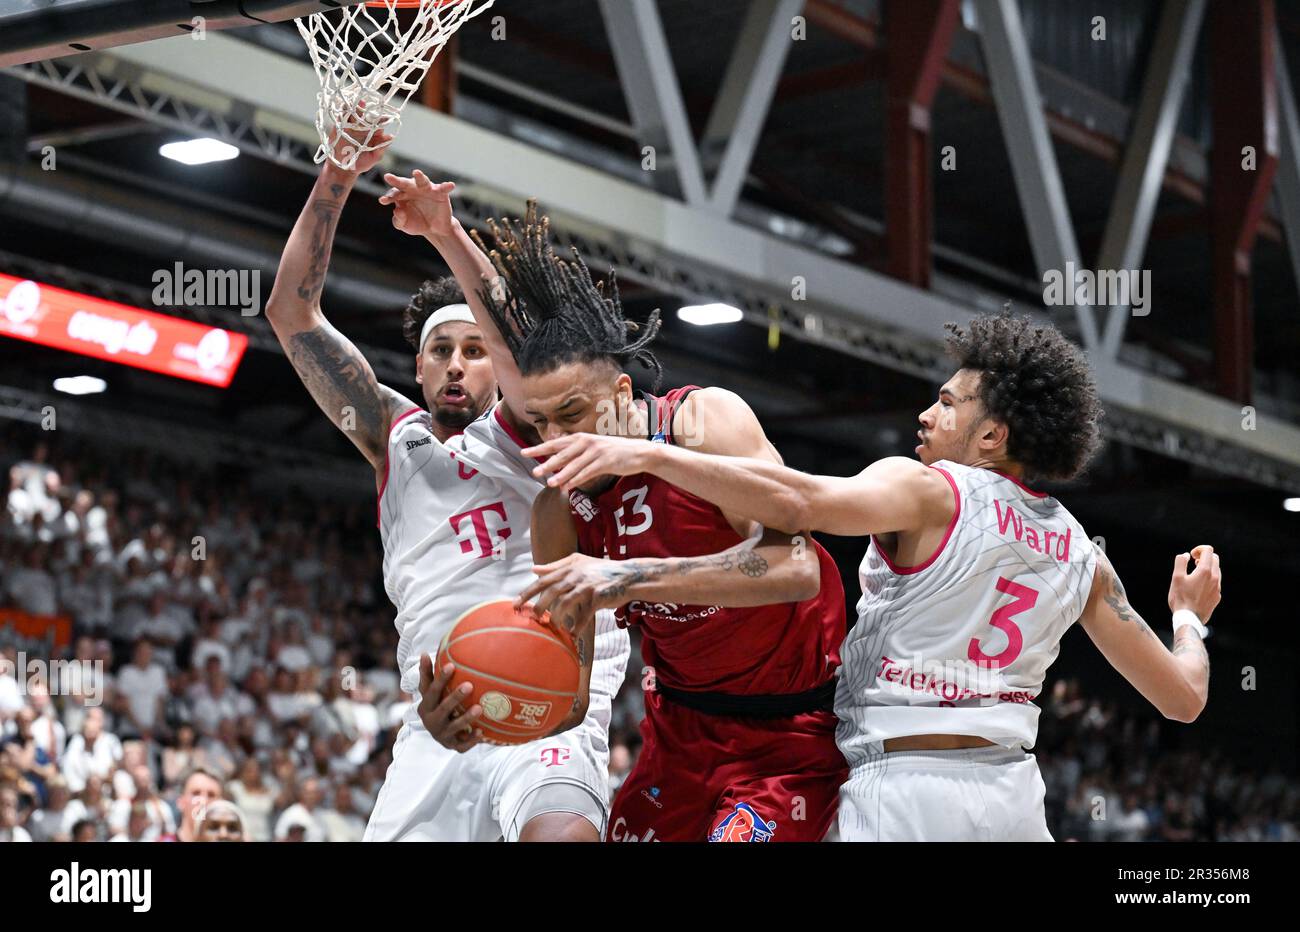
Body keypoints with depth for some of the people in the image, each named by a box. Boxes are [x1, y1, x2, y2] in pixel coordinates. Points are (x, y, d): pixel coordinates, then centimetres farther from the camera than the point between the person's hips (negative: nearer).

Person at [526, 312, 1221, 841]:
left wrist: (645, 454, -28)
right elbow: (1183, 697, 13)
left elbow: (801, 502, -25)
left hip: (905, 790, -6)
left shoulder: (926, 490, -5)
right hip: (1012, 793, 6)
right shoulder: (1082, 556, 11)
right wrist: (1190, 617, 35)